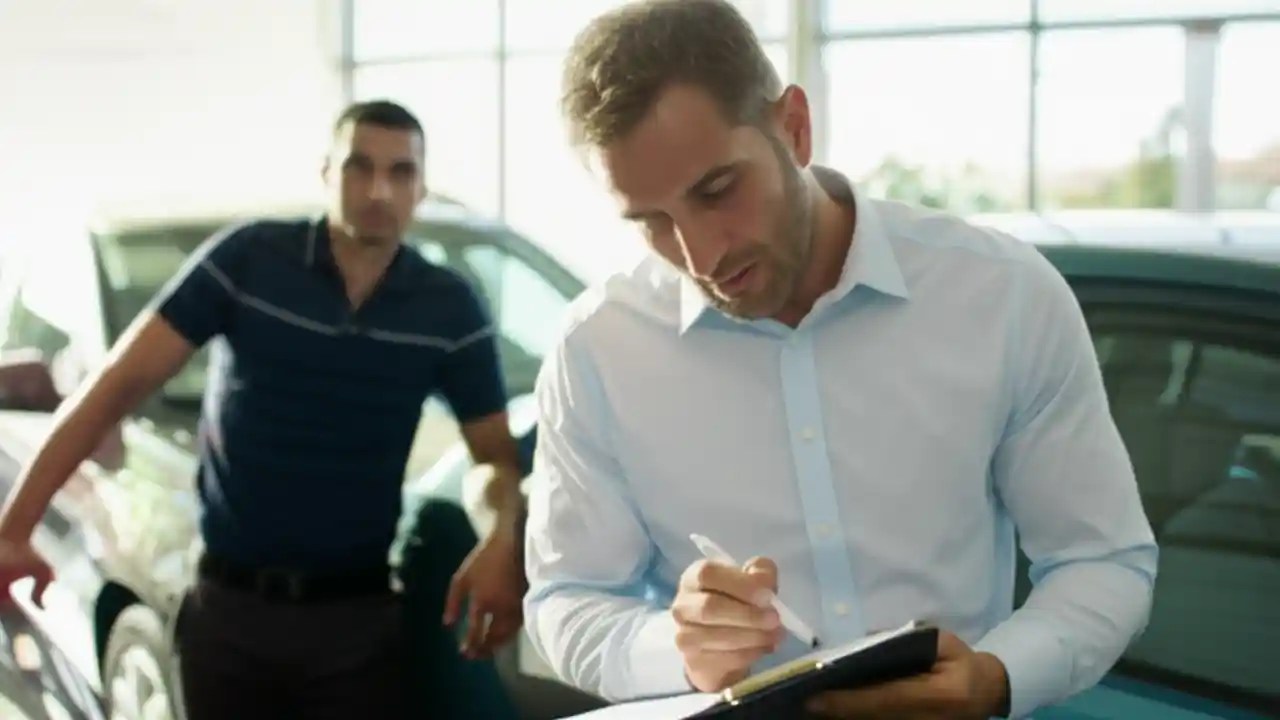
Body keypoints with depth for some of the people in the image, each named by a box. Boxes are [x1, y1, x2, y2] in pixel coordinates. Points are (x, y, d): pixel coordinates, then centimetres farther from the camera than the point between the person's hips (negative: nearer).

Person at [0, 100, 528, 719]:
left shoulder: (449, 309, -3)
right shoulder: (247, 260, -8)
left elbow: (497, 455, 1)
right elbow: (118, 385, -8)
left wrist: (502, 544, -22)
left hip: (361, 619, 1)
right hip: (228, 609, 0)